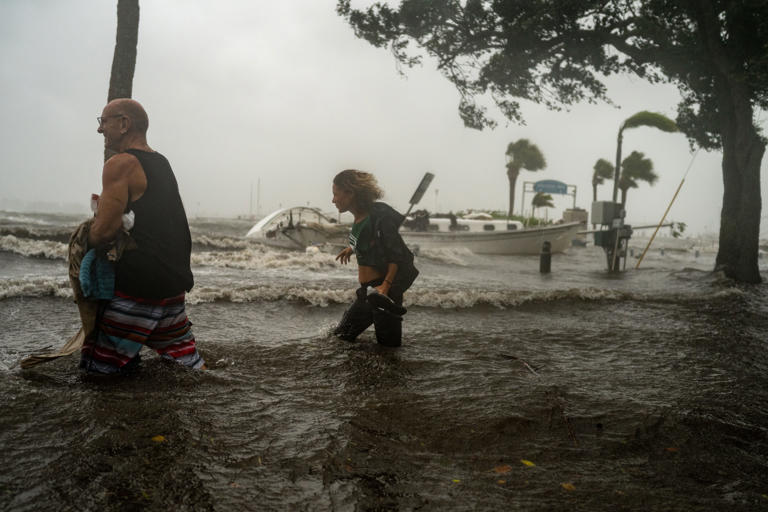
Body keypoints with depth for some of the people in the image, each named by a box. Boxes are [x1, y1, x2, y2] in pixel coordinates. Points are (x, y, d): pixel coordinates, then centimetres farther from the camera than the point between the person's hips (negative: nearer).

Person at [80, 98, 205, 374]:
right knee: (189, 365, 16)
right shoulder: (161, 162, 16)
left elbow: (105, 230, -19)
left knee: (97, 366, 0)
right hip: (174, 283, 9)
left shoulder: (121, 164, -11)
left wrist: (84, 242, 1)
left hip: (139, 286, -8)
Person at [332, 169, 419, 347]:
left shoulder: (379, 218, -22)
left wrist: (386, 285, -30)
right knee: (339, 337, 17)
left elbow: (397, 256, -21)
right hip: (367, 292, 9)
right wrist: (352, 248, 26)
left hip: (383, 291, -9)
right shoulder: (360, 217, 4)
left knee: (389, 346, 0)